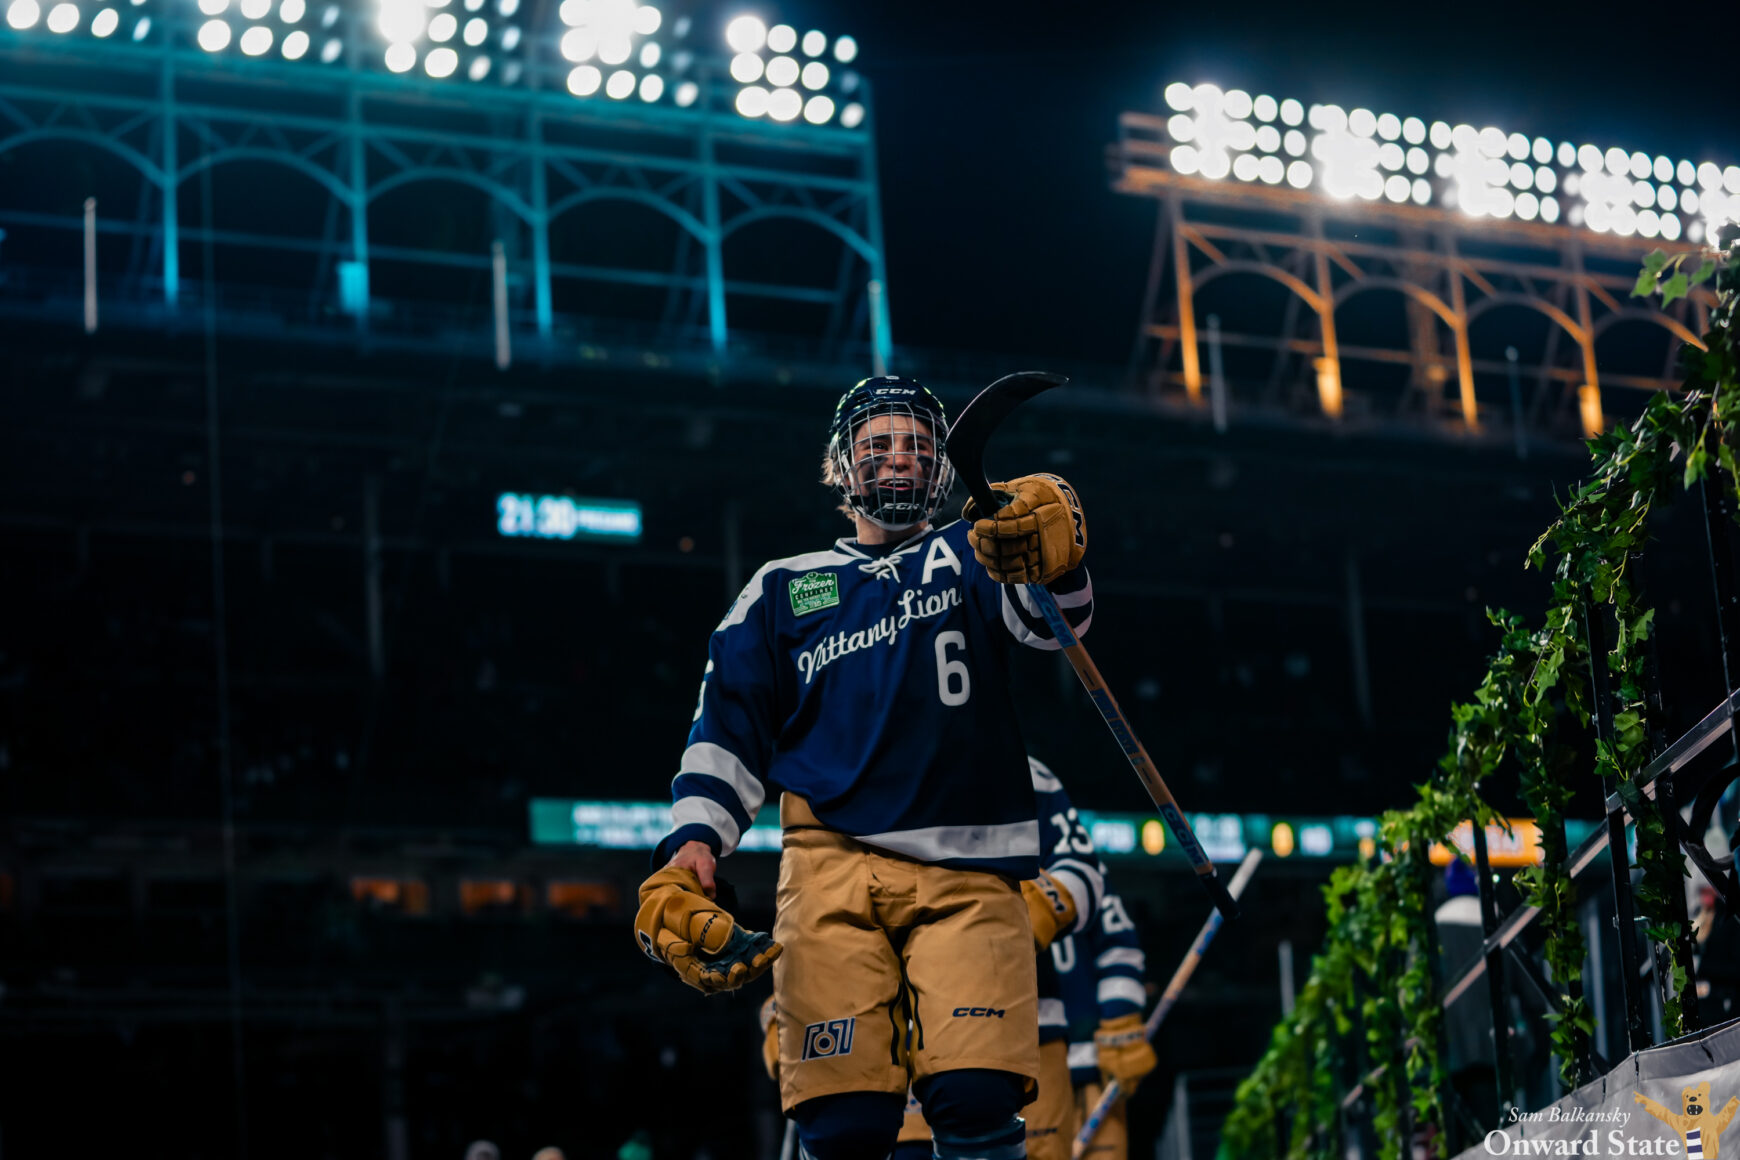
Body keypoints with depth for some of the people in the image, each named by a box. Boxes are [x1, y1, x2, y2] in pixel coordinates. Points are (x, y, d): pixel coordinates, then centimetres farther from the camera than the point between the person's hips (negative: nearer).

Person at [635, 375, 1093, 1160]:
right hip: (834, 866, 1)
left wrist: (1052, 552, -27)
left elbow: (1051, 616, -3)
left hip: (968, 874, 0)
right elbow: (728, 732, 18)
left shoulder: (968, 559, 19)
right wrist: (688, 847, 1)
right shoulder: (783, 589, 23)